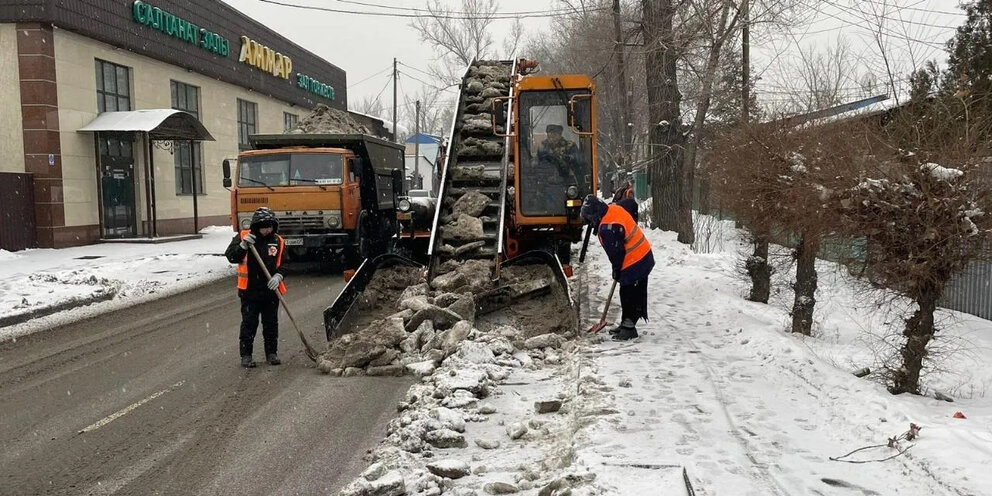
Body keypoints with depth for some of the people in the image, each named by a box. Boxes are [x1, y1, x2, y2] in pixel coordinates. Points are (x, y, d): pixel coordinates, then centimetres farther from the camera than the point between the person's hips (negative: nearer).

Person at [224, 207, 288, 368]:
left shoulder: (278, 241, 2)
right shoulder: (243, 236, -2)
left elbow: (284, 264, 3)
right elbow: (230, 256, -9)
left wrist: (278, 276, -16)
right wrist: (243, 245, -24)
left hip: (271, 290, 2)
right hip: (249, 290, -2)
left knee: (271, 323, 9)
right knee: (249, 323, 3)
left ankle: (271, 353, 22)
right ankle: (246, 355, 14)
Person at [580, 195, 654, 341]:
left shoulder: (607, 228, -26)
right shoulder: (614, 208, 3)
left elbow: (616, 252, -20)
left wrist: (616, 270, -2)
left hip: (634, 264, -10)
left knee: (630, 295, -1)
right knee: (627, 293, 18)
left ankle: (628, 328, 8)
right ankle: (626, 324, 29)